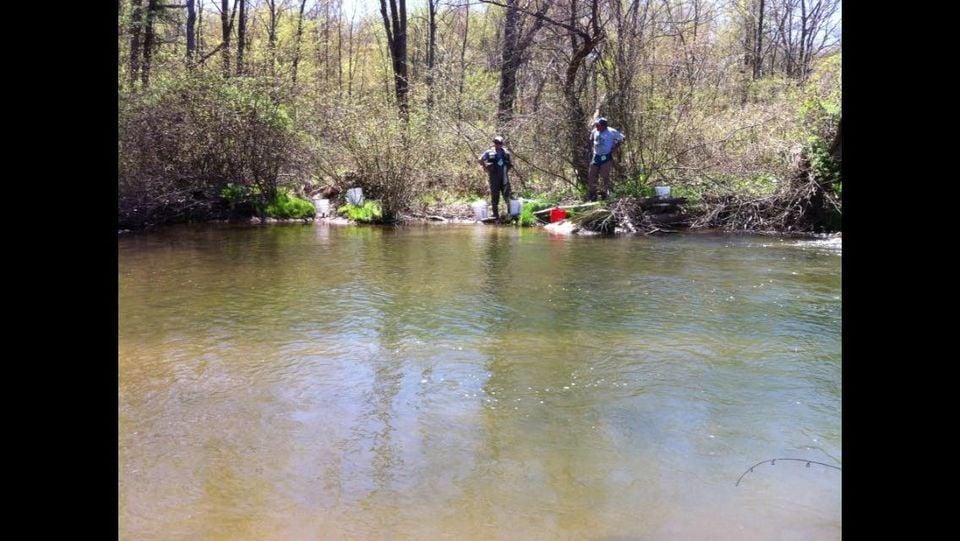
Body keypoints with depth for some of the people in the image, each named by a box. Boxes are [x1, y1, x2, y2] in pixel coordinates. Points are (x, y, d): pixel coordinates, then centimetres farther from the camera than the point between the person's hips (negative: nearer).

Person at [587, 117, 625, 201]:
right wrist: (593, 146, 8)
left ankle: (604, 194, 10)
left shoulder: (611, 132, -10)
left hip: (606, 157, -5)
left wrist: (614, 147, -6)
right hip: (596, 156, 5)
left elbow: (622, 138, -2)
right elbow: (591, 140, 24)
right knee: (591, 176, 4)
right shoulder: (594, 131, 4)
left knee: (604, 177, -2)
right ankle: (592, 194, 13)